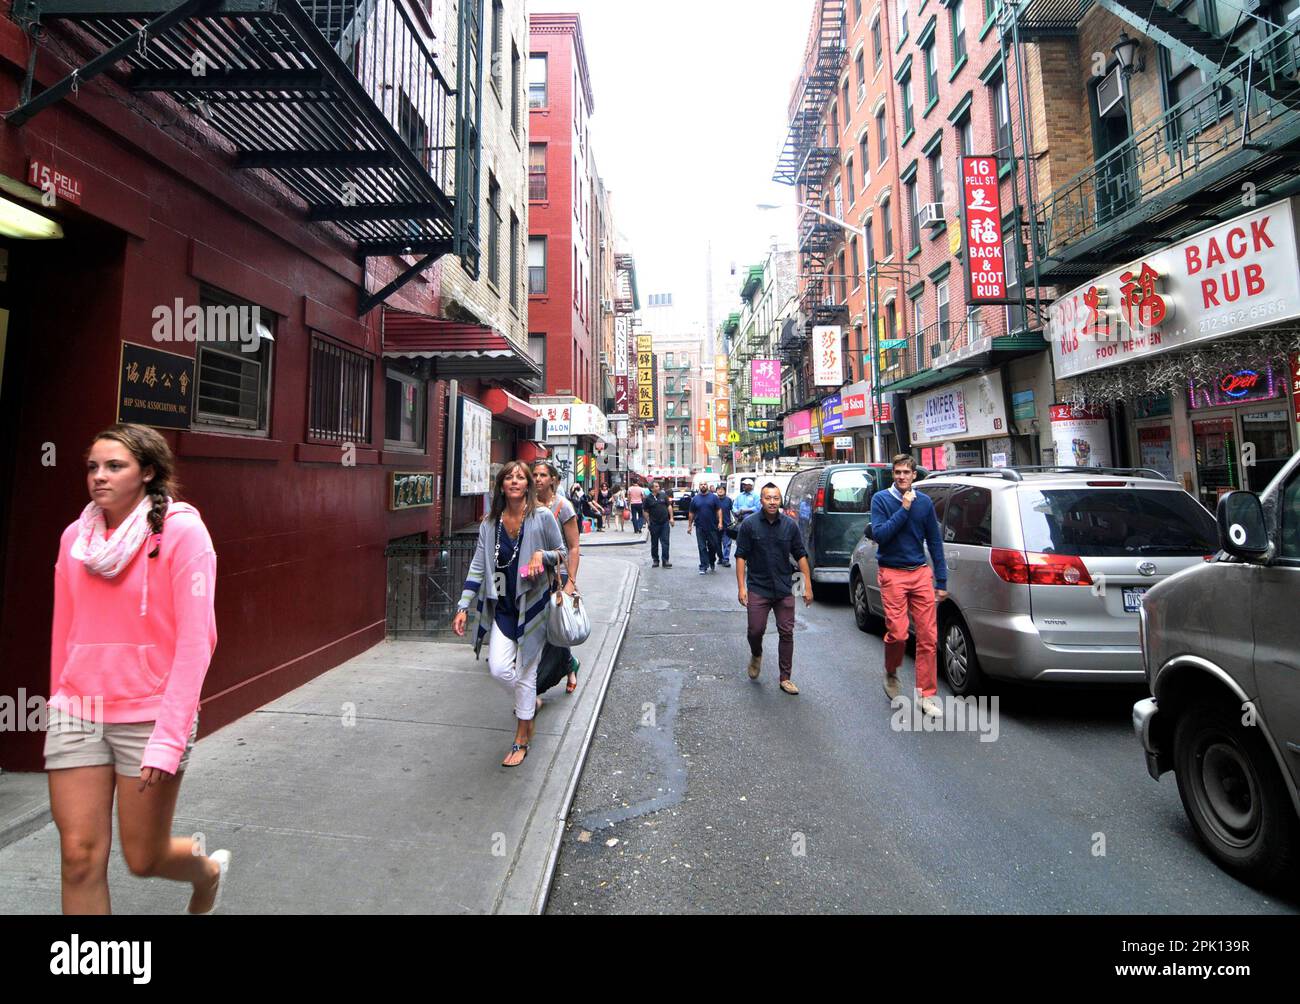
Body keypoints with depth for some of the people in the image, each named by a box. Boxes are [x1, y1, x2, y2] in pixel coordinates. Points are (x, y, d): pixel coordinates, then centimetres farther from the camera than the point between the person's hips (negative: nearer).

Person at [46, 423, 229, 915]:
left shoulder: (181, 531, -12)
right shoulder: (75, 536, 5)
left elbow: (195, 640, -15)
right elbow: (64, 632, 13)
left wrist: (169, 737, -18)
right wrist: (60, 703, 15)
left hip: (148, 714, -4)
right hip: (78, 713, 5)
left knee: (144, 858, 8)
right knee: (80, 856, 5)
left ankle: (209, 870, 40)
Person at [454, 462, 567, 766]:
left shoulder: (542, 516, -7)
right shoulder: (489, 523, 2)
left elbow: (563, 553, 3)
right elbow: (478, 567, 4)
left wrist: (542, 555, -19)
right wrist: (463, 606, -1)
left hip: (532, 604, -3)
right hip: (502, 606, 3)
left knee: (526, 672, 4)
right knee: (499, 669, -5)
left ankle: (522, 740, 21)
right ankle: (530, 701, 30)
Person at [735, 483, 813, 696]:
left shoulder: (790, 525, 1)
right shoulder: (749, 524, -5)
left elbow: (801, 555, 5)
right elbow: (741, 556, -4)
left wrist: (808, 585, 1)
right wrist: (741, 586, -10)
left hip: (784, 589, 2)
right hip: (758, 588, -2)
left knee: (786, 633, 5)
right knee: (756, 630, -2)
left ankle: (785, 678, 18)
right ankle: (756, 656, 33)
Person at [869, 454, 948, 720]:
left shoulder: (924, 502, 8)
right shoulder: (881, 499, -1)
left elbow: (935, 542, 12)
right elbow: (878, 534, -13)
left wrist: (941, 581, 9)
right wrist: (904, 509, -16)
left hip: (921, 573, 3)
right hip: (892, 575, -3)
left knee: (928, 637, 1)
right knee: (898, 633, -9)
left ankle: (926, 694, 13)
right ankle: (891, 673, 22)